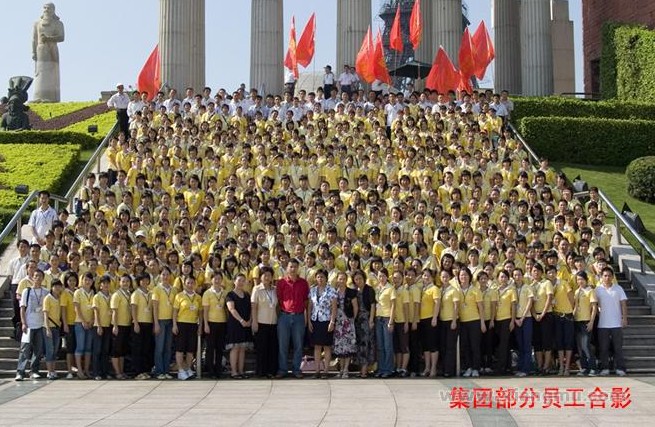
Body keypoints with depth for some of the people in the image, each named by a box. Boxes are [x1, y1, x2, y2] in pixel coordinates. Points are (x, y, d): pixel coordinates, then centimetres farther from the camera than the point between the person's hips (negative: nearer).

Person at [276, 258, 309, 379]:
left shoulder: (303, 283, 7)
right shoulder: (281, 282, 3)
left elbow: (306, 300, 10)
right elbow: (278, 299, 4)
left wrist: (305, 315, 5)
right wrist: (282, 310, -2)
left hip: (299, 316, 1)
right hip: (284, 316, -1)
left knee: (298, 345, 4)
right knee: (282, 344, 1)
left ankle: (296, 369, 11)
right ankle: (282, 369, 8)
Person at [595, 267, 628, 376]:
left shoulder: (618, 288, 5)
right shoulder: (598, 289, 4)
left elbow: (623, 304, 4)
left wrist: (624, 318, -4)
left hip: (616, 323, 0)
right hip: (602, 324, 0)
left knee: (618, 347, 2)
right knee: (603, 348, 3)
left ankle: (620, 368, 6)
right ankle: (604, 368, 9)